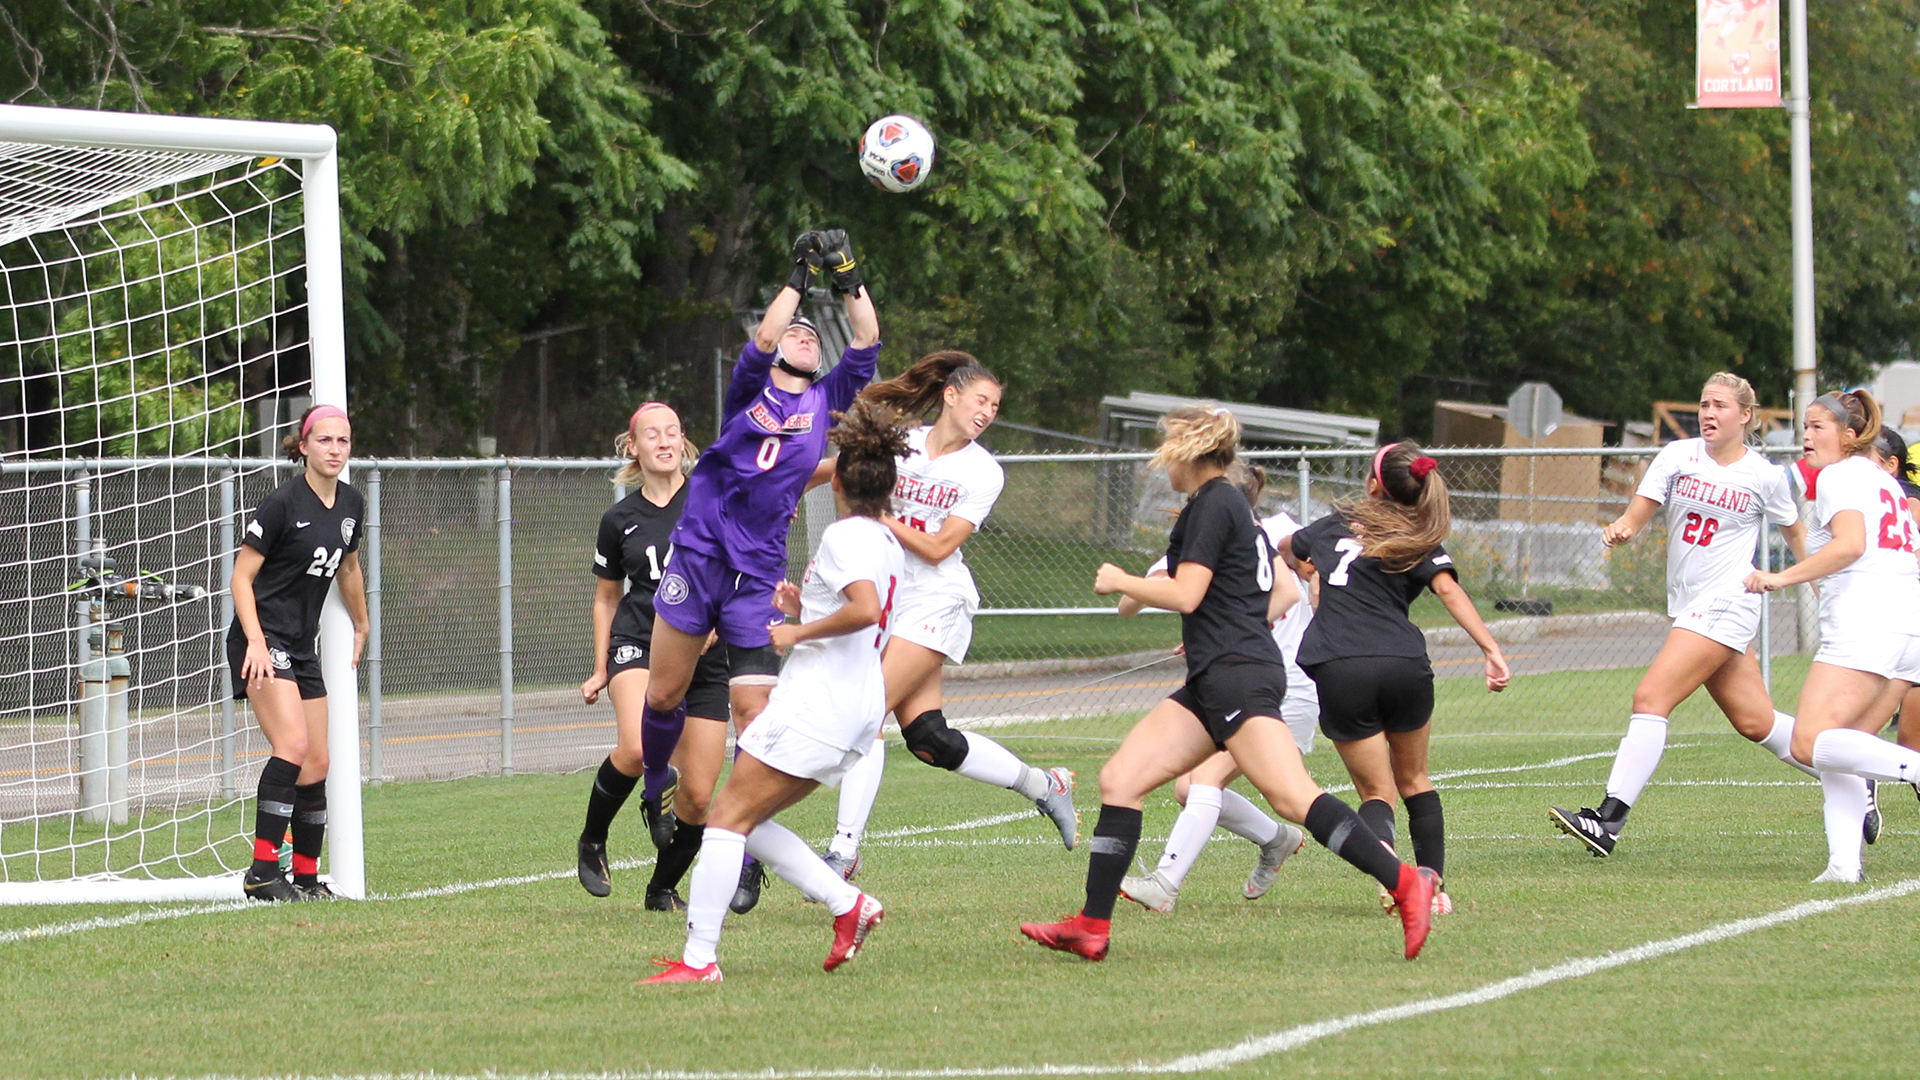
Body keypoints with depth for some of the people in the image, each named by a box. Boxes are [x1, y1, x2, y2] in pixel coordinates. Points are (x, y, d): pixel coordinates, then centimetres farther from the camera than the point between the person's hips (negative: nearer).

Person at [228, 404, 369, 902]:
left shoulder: (351, 505, 8)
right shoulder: (282, 503, -13)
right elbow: (242, 576, -12)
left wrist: (361, 627, 36)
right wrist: (256, 641, -22)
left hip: (303, 647, 8)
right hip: (263, 641, -8)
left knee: (316, 766, 6)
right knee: (292, 745, -24)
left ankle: (307, 876, 16)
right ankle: (263, 870, -23)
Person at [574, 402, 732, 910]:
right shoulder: (619, 520, 6)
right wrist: (600, 671, 12)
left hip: (704, 655, 1)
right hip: (638, 644, -1)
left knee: (698, 796, -2)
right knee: (636, 748, -31)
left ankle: (663, 888, 22)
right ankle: (592, 840, -6)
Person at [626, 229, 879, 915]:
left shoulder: (826, 399, 11)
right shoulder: (750, 390, 5)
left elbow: (866, 345, 1)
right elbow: (760, 342, -14)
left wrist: (848, 277, -7)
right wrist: (801, 279, -15)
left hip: (758, 574, 1)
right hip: (697, 555, -1)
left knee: (754, 713, -7)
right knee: (664, 693, 6)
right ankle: (656, 783, 36)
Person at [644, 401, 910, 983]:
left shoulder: (845, 535, -11)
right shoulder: (890, 544, 17)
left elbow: (865, 609, -29)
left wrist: (799, 631, -17)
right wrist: (804, 611, 18)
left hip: (817, 701, -9)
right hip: (858, 710, 9)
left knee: (727, 818, -8)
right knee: (748, 822, 14)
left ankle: (699, 958, -13)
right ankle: (848, 904, 5)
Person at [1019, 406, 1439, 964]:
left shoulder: (1212, 504, -6)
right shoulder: (1234, 506, 23)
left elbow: (1185, 595, -13)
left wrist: (1119, 581, 1)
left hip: (1236, 677, -10)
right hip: (1213, 686, 10)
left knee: (1292, 797, -21)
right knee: (1120, 779, 4)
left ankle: (1405, 882, -28)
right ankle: (1091, 928, 2)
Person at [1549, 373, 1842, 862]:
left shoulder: (1766, 476, -3)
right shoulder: (1678, 456, 4)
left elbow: (1795, 532, 14)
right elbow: (1639, 514, -4)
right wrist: (1620, 529, -25)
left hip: (1726, 604, -6)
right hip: (1689, 604, 6)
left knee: (1651, 698, -18)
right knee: (1755, 721, 11)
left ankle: (1609, 820, -21)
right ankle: (1850, 788, 29)